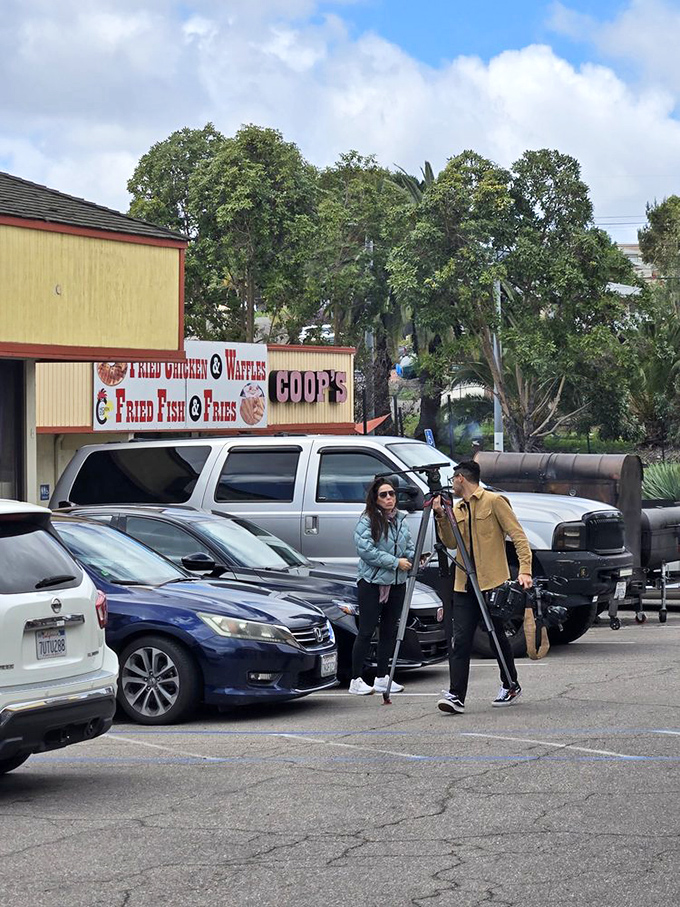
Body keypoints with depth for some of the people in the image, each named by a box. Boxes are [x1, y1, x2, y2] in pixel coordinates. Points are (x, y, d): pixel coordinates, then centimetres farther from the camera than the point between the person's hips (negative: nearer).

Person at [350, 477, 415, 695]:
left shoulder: (401, 520, 13)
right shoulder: (367, 521, -8)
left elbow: (409, 546, 20)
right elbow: (366, 550, -17)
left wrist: (414, 557, -3)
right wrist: (395, 562, -16)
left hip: (397, 583, 7)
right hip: (371, 582, -7)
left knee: (390, 631, 9)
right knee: (366, 631, -6)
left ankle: (382, 678, 16)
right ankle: (356, 680, -2)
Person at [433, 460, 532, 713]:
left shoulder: (494, 502, -5)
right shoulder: (457, 509, 17)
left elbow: (518, 536, -9)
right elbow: (451, 542, 11)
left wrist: (525, 570, -19)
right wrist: (441, 517, -2)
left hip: (493, 583, -5)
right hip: (465, 585, 5)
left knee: (498, 636, 8)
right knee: (460, 641, -6)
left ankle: (511, 687, 26)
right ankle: (456, 695, -12)